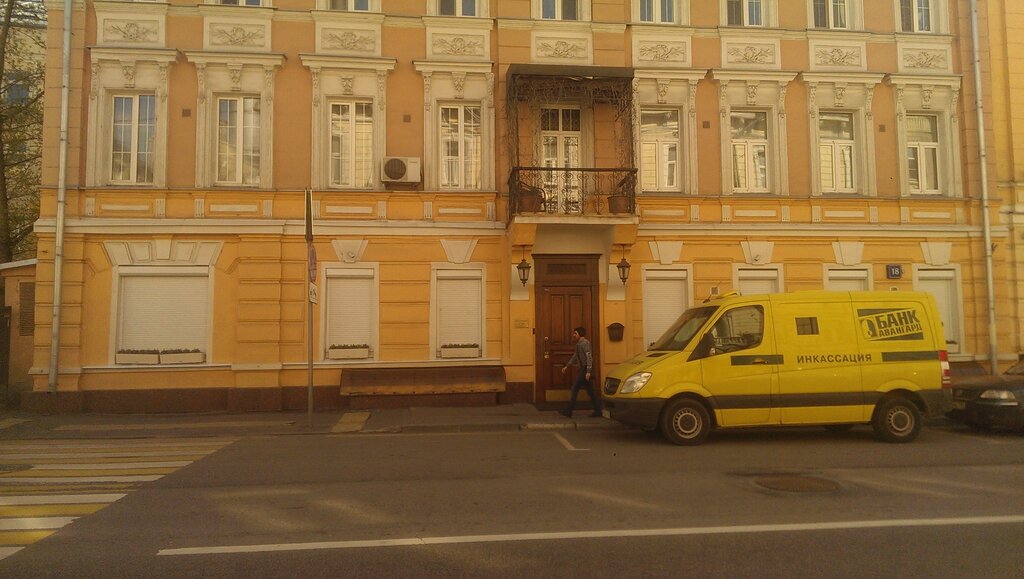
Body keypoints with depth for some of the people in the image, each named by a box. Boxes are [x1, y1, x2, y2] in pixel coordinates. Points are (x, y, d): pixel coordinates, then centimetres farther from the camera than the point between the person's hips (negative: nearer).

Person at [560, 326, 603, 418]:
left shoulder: (585, 343, -13)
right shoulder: (579, 344, 17)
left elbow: (589, 357, -20)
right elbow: (575, 357, 27)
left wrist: (588, 372, -25)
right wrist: (566, 366, 25)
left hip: (585, 369, -10)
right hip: (583, 369, 10)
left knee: (575, 388, -8)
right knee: (589, 391, 10)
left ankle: (569, 411, -6)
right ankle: (598, 411, 13)